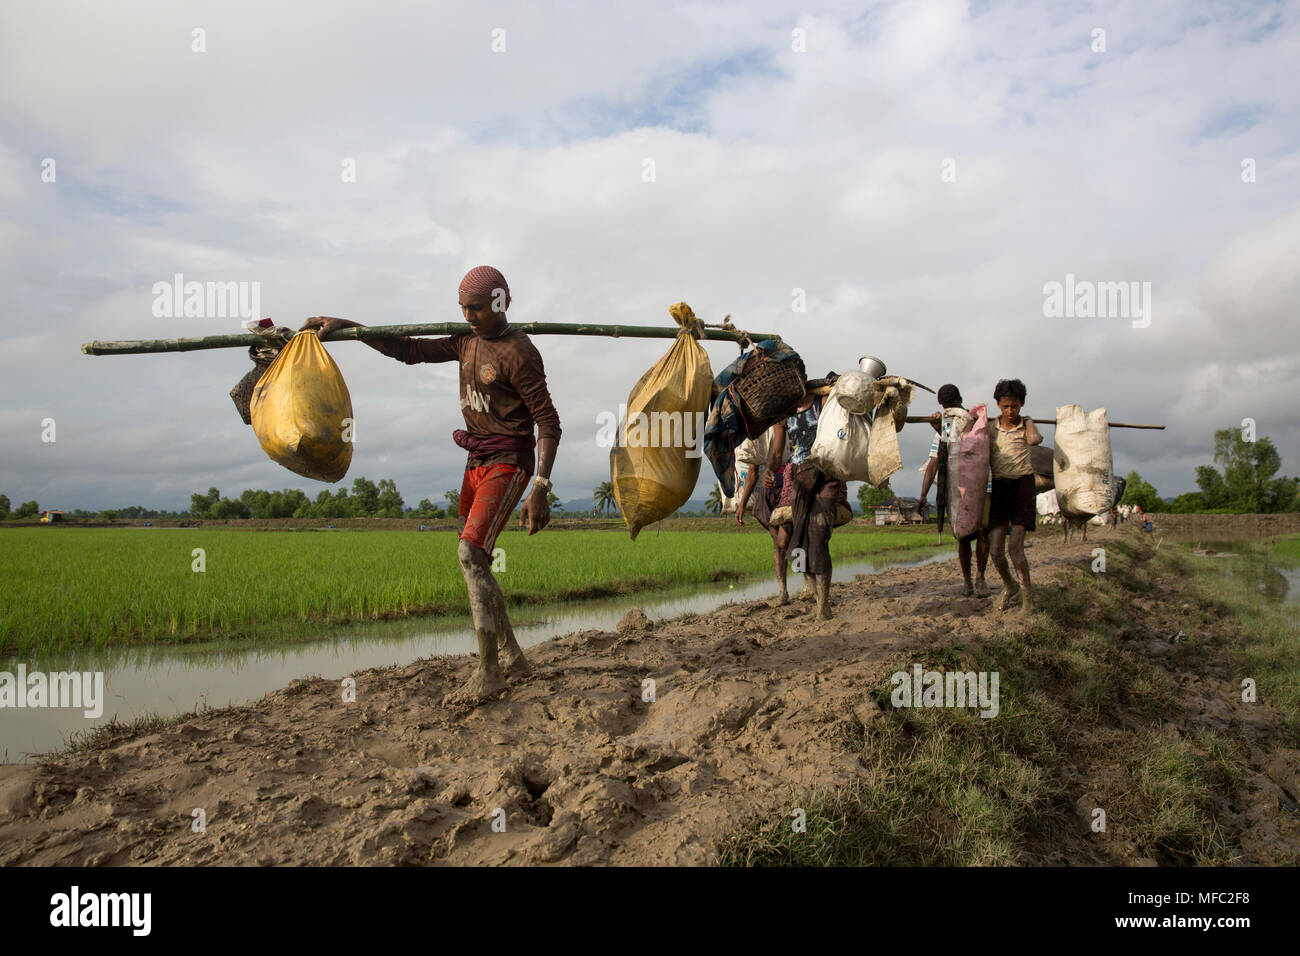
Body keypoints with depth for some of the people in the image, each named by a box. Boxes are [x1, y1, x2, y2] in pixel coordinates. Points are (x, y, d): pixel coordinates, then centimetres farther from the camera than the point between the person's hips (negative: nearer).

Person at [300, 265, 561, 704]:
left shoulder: (518, 352, -13)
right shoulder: (465, 342, 12)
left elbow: (548, 423, -16)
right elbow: (409, 349, 18)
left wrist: (540, 487, -24)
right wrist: (347, 327, 11)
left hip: (507, 463, -9)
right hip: (476, 462, 9)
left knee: (470, 553, -20)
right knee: (475, 560, 8)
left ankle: (488, 671, -15)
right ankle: (512, 658, 17)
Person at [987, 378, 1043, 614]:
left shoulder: (1026, 424, 4)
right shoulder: (989, 428, 11)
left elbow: (1036, 439, -18)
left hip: (1023, 485, -3)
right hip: (999, 487, 3)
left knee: (1015, 548, -11)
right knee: (995, 550, -2)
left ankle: (1027, 594, 6)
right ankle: (1009, 586, 24)